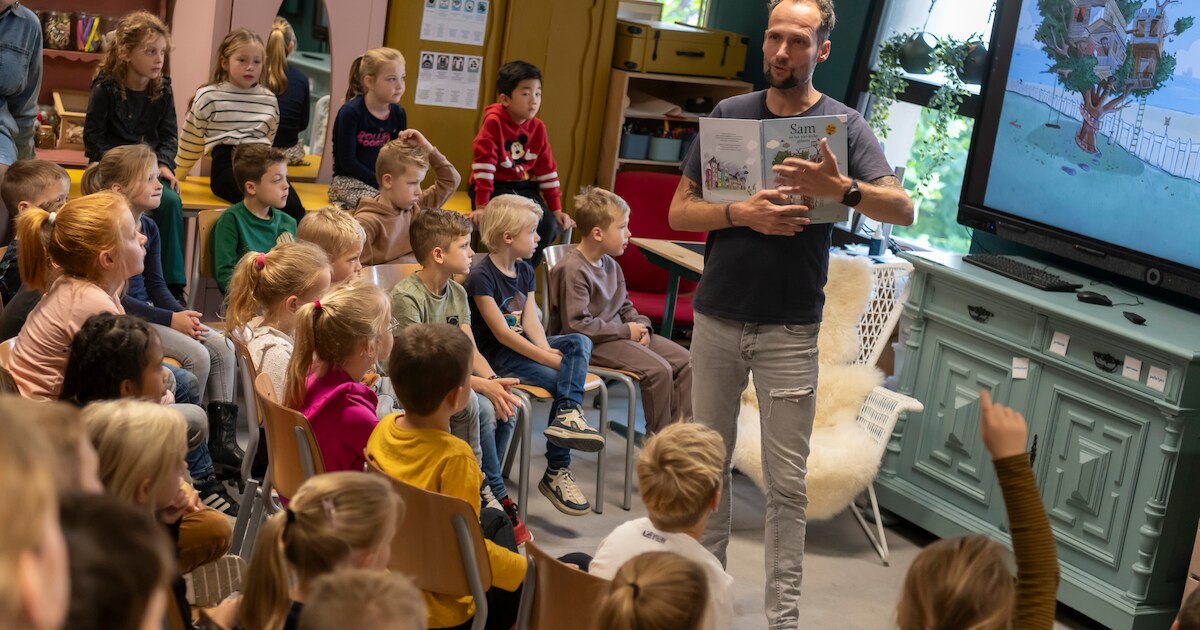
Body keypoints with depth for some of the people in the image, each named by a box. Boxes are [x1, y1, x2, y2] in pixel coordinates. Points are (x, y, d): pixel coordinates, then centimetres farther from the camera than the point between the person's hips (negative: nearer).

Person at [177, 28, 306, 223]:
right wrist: (175, 177, 19)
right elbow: (190, 143, 12)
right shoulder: (208, 97, 5)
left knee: (294, 206, -25)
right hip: (227, 165, -4)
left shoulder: (269, 99, 18)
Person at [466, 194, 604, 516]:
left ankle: (568, 413, -34)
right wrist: (547, 358, -23)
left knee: (579, 342, -16)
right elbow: (502, 334, -20)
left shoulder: (525, 272, 12)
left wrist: (548, 350, -18)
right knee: (563, 381, -22)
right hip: (495, 357, -8)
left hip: (522, 346, 8)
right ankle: (556, 472, -18)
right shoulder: (482, 277, -14)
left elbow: (531, 322, 2)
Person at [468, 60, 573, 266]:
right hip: (494, 188, -5)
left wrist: (556, 210, 4)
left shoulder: (538, 128, 1)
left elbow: (547, 169, 6)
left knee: (549, 226, -16)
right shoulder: (494, 123, -15)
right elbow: (484, 163, -18)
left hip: (524, 188, 5)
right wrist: (482, 205, -22)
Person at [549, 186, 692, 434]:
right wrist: (626, 331, -19)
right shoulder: (573, 270, -19)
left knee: (683, 360, 2)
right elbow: (576, 325, -24)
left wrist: (641, 325, -2)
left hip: (617, 333, 10)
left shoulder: (610, 265, 11)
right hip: (591, 344, -10)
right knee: (659, 369, -24)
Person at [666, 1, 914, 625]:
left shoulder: (843, 124, -2)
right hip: (716, 319, 3)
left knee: (787, 483, 1)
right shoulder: (728, 115, 4)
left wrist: (842, 188, -31)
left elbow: (903, 209, -12)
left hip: (789, 332, -2)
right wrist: (741, 213, -17)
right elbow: (679, 211, 2)